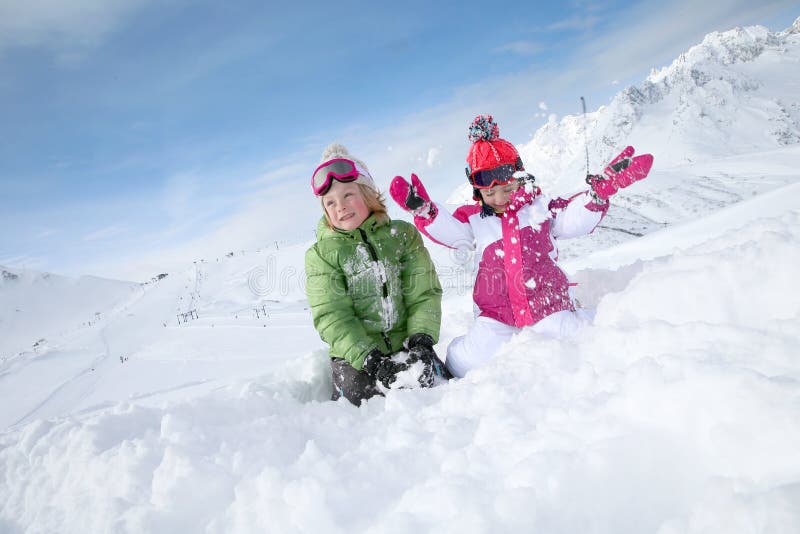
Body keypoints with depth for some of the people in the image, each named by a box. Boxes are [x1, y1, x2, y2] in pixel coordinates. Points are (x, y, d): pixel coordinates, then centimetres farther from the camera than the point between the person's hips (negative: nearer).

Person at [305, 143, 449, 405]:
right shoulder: (321, 254, 1)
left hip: (407, 346, 2)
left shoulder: (403, 234, 6)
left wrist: (421, 340, -17)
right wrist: (370, 358, -23)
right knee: (359, 391, -25)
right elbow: (331, 317, -9)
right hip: (356, 354, -1)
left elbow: (424, 294, 0)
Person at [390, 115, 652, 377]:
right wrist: (424, 210, -30)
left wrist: (601, 189, -21)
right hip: (496, 314, 0)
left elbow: (575, 217, -6)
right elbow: (448, 230, -12)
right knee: (465, 363, -13)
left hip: (548, 306, 1)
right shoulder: (473, 219, 5)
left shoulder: (541, 207, 5)